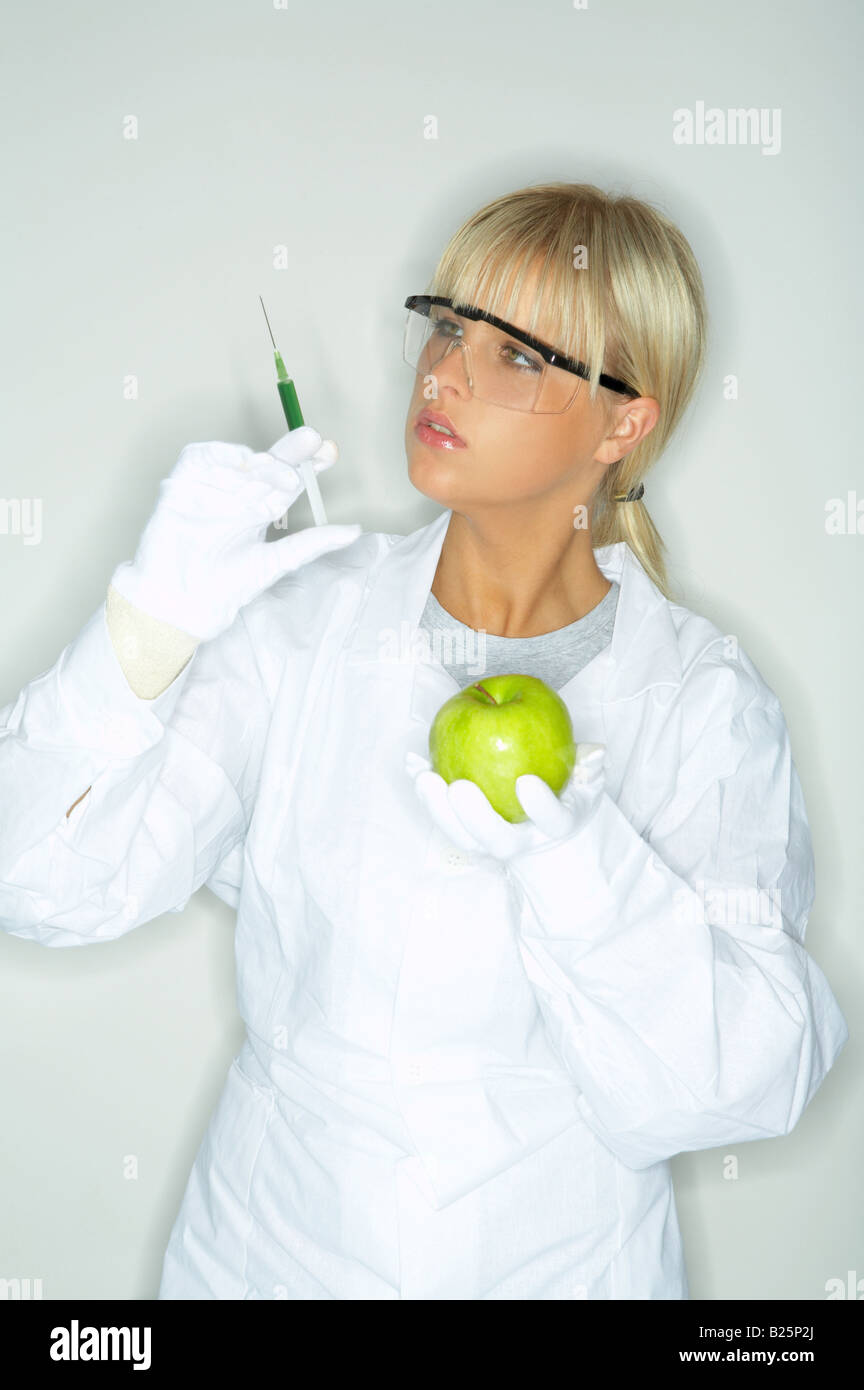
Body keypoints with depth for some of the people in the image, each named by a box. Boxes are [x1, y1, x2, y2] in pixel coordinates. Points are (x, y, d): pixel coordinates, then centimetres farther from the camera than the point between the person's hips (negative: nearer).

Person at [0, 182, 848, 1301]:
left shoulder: (704, 700, -12)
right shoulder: (304, 619, -10)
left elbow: (746, 1081, -18)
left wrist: (576, 862, -33)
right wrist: (155, 619, -26)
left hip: (564, 1255, 0)